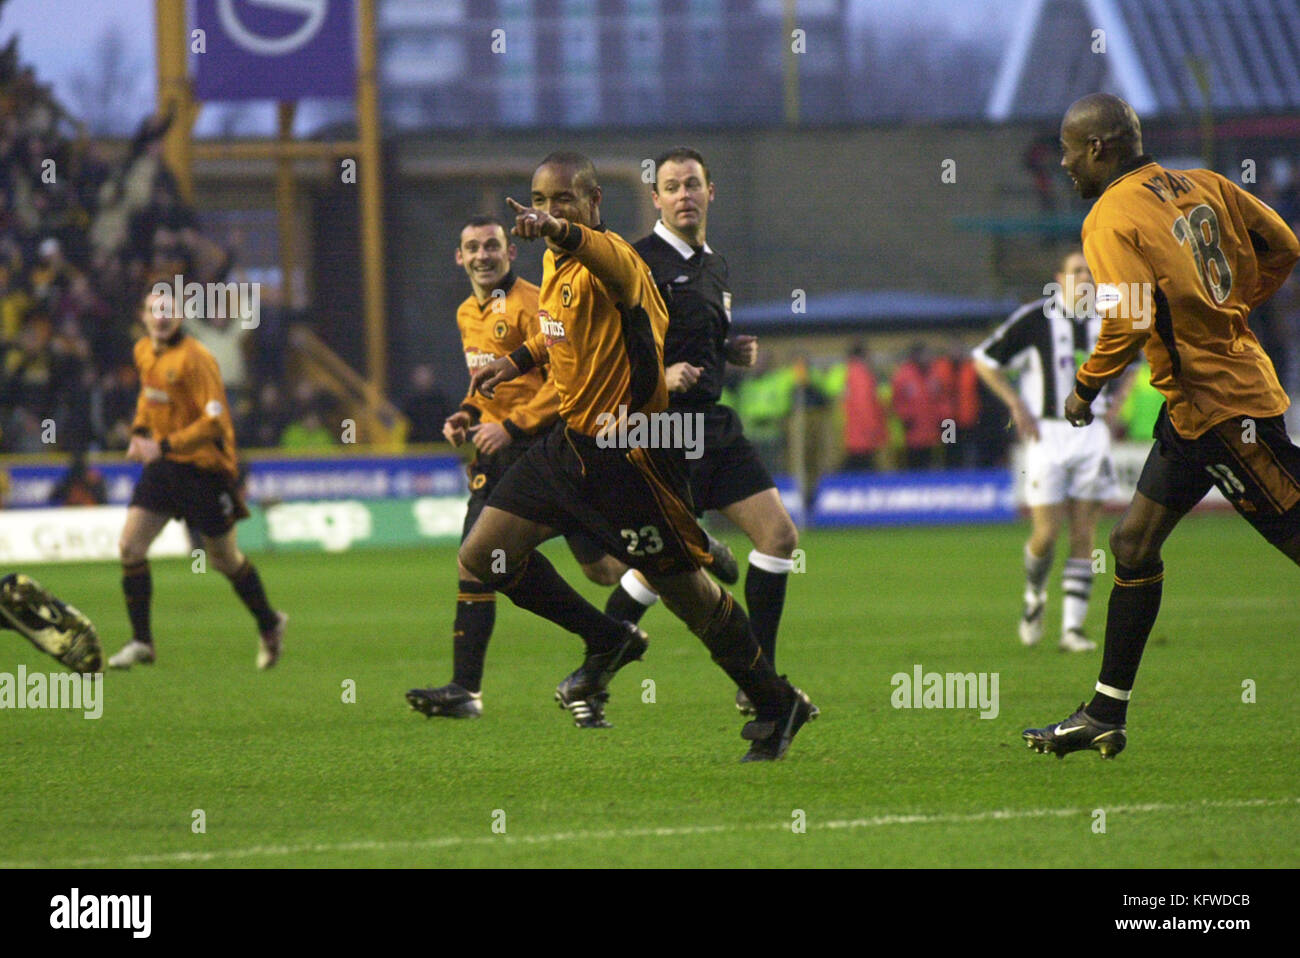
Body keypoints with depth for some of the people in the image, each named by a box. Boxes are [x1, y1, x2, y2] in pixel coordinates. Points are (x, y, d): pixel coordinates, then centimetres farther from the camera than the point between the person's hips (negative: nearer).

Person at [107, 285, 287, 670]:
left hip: (203, 466, -7)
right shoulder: (144, 352, 4)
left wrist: (164, 446, -28)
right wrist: (140, 430, 10)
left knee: (224, 559, 6)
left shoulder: (194, 359, -20)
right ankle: (141, 643, 0)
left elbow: (214, 422, -25)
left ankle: (269, 625, 31)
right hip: (162, 465, 7)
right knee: (130, 546, -7)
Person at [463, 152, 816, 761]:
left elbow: (607, 257, -49)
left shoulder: (610, 260, -21)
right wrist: (517, 361, 17)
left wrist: (559, 229, -70)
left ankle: (777, 704, 18)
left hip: (629, 452, -9)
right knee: (483, 555, 5)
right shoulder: (554, 264, 8)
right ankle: (608, 641, 22)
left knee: (682, 586, -1)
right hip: (572, 440, 9)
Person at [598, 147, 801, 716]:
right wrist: (659, 375, -26)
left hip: (714, 424, 8)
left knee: (779, 534, -1)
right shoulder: (638, 262, -9)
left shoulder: (715, 267, 17)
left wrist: (737, 352, 9)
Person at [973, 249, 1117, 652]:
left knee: (1084, 536, -2)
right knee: (1047, 532, -7)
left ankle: (1073, 627, 0)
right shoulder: (1035, 319, -6)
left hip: (1092, 435, 3)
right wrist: (1017, 405, -7)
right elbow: (984, 360, 0)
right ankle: (1034, 596, 24)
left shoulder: (1108, 323, 7)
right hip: (1047, 434, -3)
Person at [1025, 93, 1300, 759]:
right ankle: (1106, 715, 18)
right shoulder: (1202, 186, 8)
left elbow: (1127, 324, -26)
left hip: (1221, 407, -10)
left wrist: (1085, 388, -10)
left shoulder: (1111, 220, -15)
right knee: (1133, 545, 13)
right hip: (1191, 409, 10)